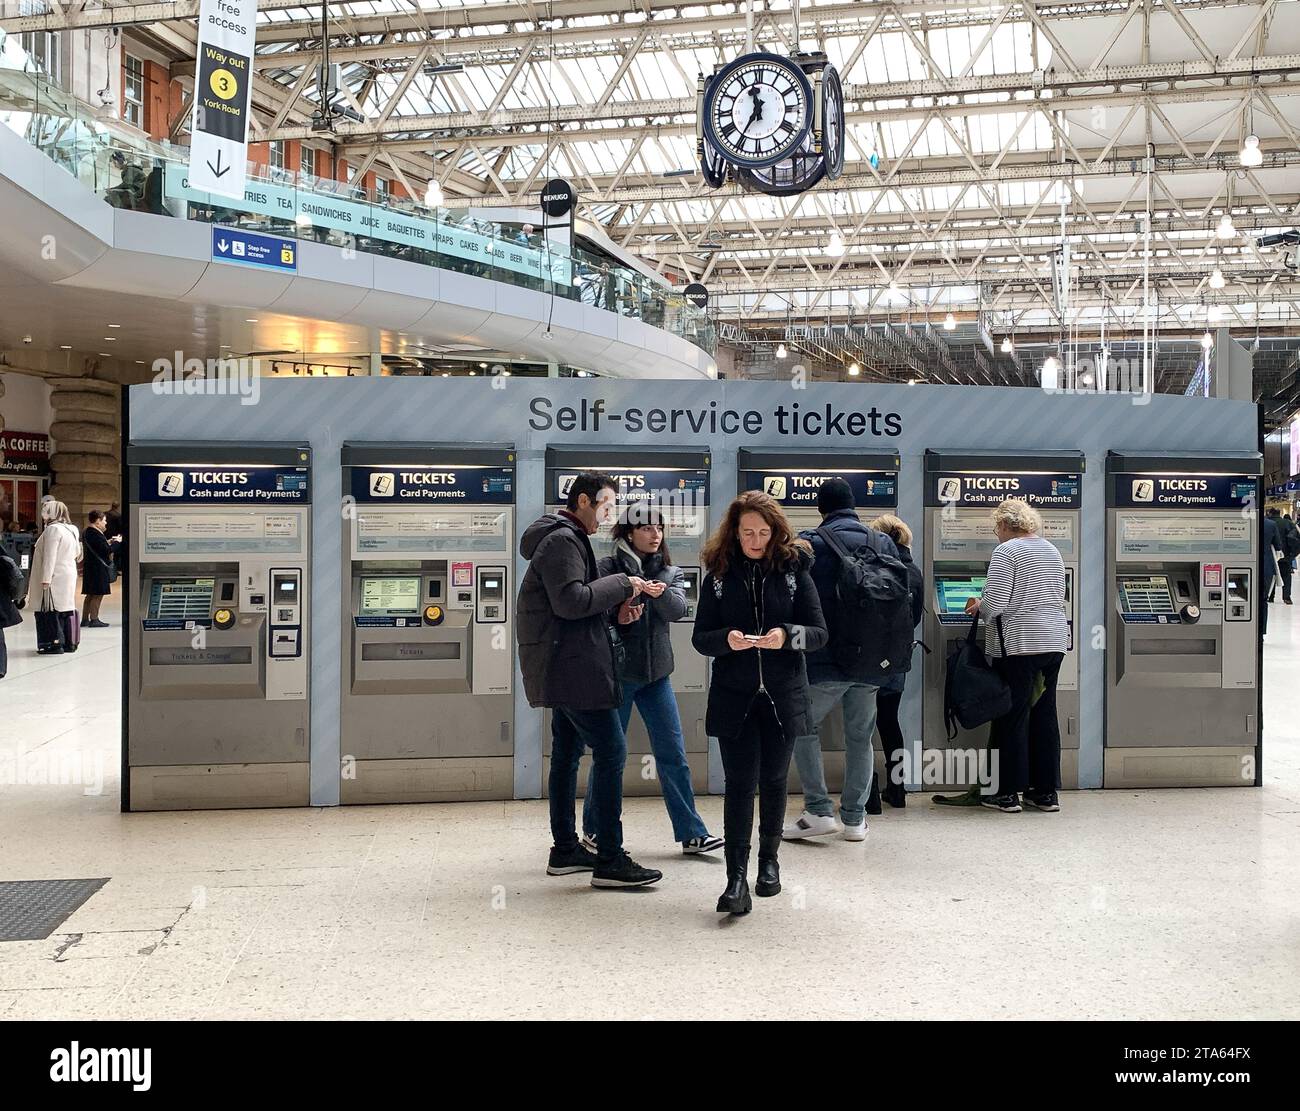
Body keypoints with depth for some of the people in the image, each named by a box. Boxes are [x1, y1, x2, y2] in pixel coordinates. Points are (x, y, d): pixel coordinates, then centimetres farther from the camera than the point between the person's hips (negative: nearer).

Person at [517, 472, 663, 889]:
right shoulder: (562, 540, -13)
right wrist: (621, 585, -14)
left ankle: (565, 850, 23)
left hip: (565, 667, 12)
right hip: (573, 666, -12)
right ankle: (609, 860, -9)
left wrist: (621, 597, 7)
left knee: (567, 753, 15)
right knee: (610, 751, -11)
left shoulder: (568, 538, 21)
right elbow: (571, 600, -23)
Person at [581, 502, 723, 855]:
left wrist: (660, 593, -29)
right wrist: (617, 617, -27)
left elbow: (678, 610, -9)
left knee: (673, 754, 4)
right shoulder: (608, 568, -4)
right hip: (617, 673, -4)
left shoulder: (671, 572, 9)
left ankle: (692, 833, 9)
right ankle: (594, 830, 22)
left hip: (656, 674, 4)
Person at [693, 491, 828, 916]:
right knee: (740, 783, -6)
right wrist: (726, 639, -19)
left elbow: (819, 632, -1)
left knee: (773, 781, 13)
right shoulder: (719, 575, 2)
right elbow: (700, 638, 3)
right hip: (734, 697, 0)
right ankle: (736, 878, -6)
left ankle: (769, 859, 31)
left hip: (783, 696, 1)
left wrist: (787, 635, -21)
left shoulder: (794, 570, 0)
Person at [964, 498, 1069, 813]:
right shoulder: (1052, 551, 15)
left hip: (1019, 643, -7)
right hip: (1054, 642, 7)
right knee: (1045, 714, 12)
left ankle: (1008, 793, 6)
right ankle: (1046, 792, 16)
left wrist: (977, 606, 3)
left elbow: (994, 603, -17)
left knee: (1012, 718, 0)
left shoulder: (1006, 551, -10)